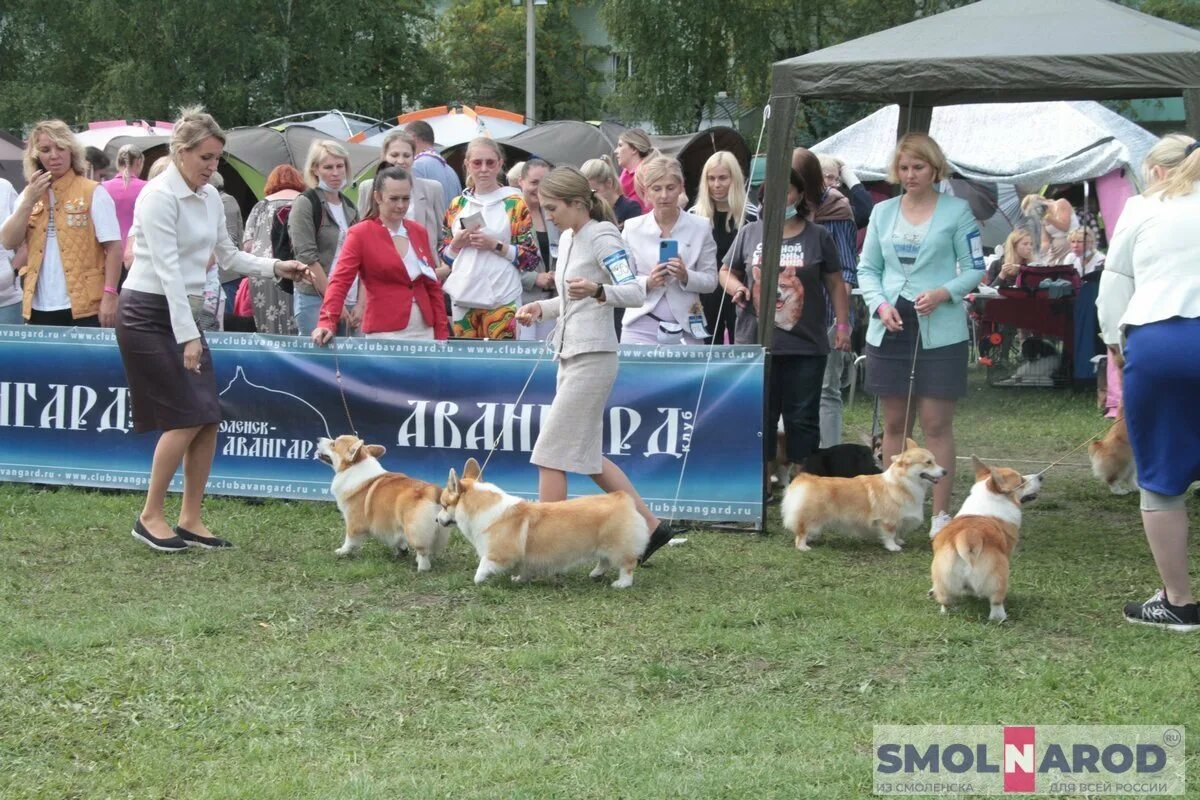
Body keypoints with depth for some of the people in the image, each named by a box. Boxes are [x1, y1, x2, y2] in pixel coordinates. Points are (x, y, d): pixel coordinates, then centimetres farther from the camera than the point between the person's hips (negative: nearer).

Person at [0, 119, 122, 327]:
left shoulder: (93, 193, -2)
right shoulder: (29, 195, 13)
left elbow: (113, 246, -5)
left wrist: (109, 296, -13)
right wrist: (29, 201, -8)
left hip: (84, 309, -4)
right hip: (39, 309, 5)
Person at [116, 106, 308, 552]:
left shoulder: (210, 197, 8)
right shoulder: (159, 196, -17)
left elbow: (228, 256, 18)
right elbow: (167, 269, -21)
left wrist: (275, 268, 2)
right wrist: (188, 336, -23)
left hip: (183, 310, 8)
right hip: (149, 313, -8)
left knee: (208, 420, 2)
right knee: (186, 418, -10)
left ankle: (190, 520, 11)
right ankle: (150, 517, 3)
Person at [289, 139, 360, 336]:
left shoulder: (349, 207, 16)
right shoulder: (305, 204, -2)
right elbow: (308, 258, -10)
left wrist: (360, 304, 4)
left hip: (350, 301, 6)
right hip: (315, 300, -6)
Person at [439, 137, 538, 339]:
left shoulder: (515, 204, 4)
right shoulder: (457, 205, 15)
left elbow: (531, 258, 0)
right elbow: (445, 256, 19)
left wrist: (495, 245, -11)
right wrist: (457, 243, -2)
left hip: (502, 299, -4)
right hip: (463, 298, 4)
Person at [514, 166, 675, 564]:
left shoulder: (602, 237, -12)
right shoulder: (568, 238, 15)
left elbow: (635, 292, -22)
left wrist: (596, 290, -40)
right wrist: (541, 308, 8)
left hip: (592, 358, -10)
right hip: (570, 355, 10)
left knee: (550, 455, -9)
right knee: (585, 456, 13)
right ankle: (652, 526, 19)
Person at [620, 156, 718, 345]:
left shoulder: (700, 228, 5)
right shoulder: (632, 228, 5)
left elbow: (711, 281, 6)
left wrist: (685, 276, -14)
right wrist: (647, 282, -13)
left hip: (685, 329, 0)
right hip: (641, 328, 0)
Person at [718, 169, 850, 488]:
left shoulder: (818, 237, 6)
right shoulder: (749, 233, 9)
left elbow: (835, 284, 9)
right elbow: (726, 271, 17)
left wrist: (842, 324, 2)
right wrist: (736, 288, -5)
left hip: (806, 344, -1)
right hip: (756, 342, 1)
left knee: (802, 417, 3)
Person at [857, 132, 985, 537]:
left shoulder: (957, 211, 1)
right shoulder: (882, 212, 12)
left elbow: (974, 269, 1)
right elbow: (867, 269, 14)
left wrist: (943, 293, -16)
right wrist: (880, 305, -5)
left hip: (939, 331, -4)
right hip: (889, 329, 4)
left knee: (936, 424, -4)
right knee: (894, 423, 8)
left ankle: (941, 513, 1)